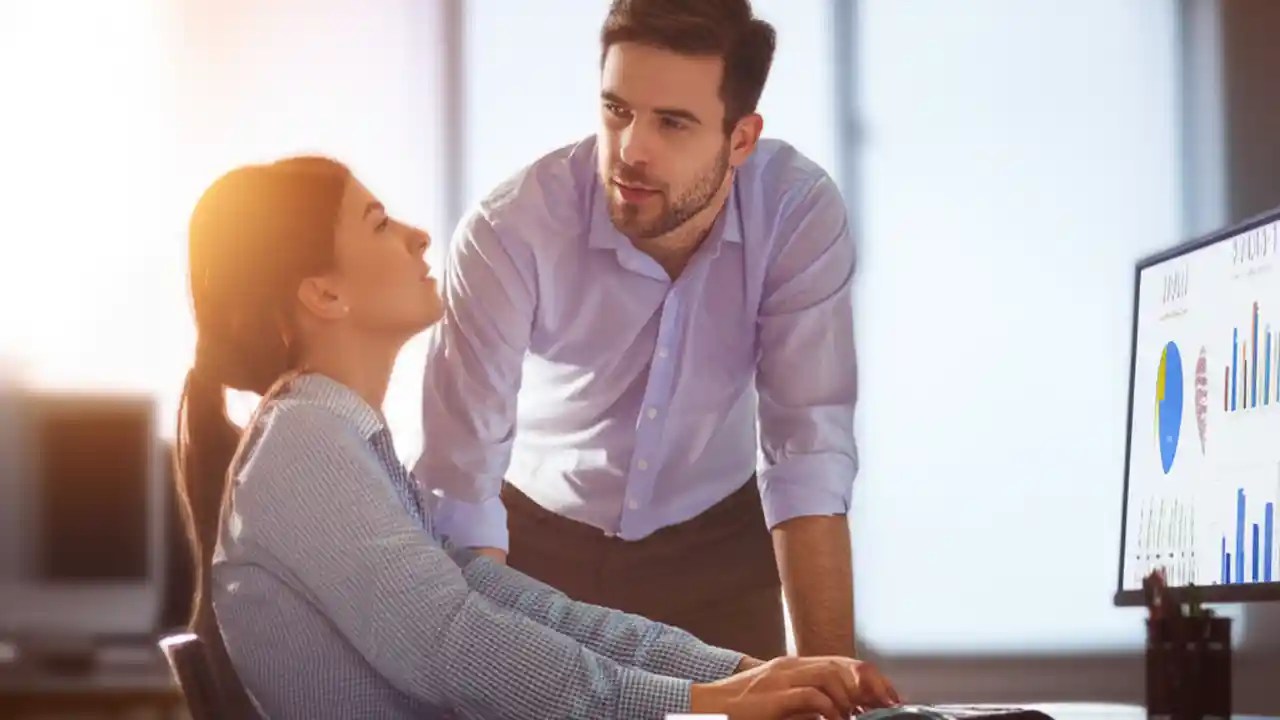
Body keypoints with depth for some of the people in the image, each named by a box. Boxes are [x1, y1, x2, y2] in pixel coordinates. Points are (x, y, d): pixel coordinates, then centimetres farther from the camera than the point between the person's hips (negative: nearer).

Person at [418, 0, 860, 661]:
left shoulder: (801, 214, -24)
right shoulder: (509, 231, -30)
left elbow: (808, 453, -24)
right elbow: (460, 484, -32)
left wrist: (827, 665, -31)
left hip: (716, 538, 2)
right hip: (539, 533, -1)